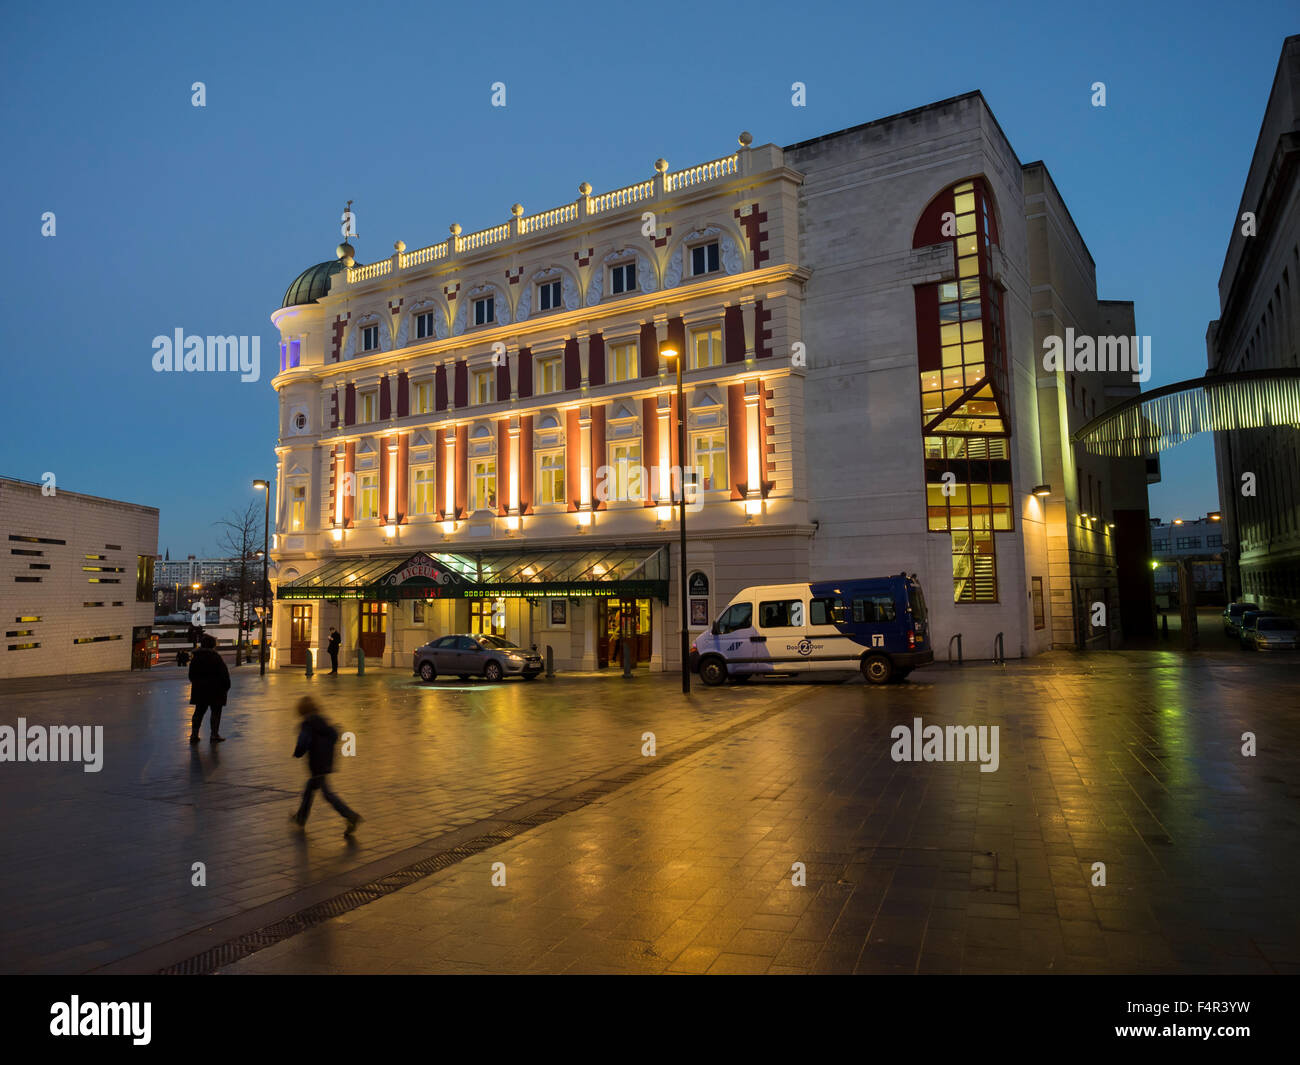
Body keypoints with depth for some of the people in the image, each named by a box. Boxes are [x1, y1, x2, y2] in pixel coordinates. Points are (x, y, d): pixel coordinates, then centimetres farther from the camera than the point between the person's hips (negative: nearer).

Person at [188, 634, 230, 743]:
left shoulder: (196, 657, 4)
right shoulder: (217, 658, -14)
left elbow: (191, 675, 13)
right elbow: (224, 674, -13)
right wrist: (226, 687, -3)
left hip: (199, 689, 5)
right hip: (215, 689, -5)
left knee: (199, 712, 13)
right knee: (216, 712, 3)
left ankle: (194, 735, 12)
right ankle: (214, 735, 2)